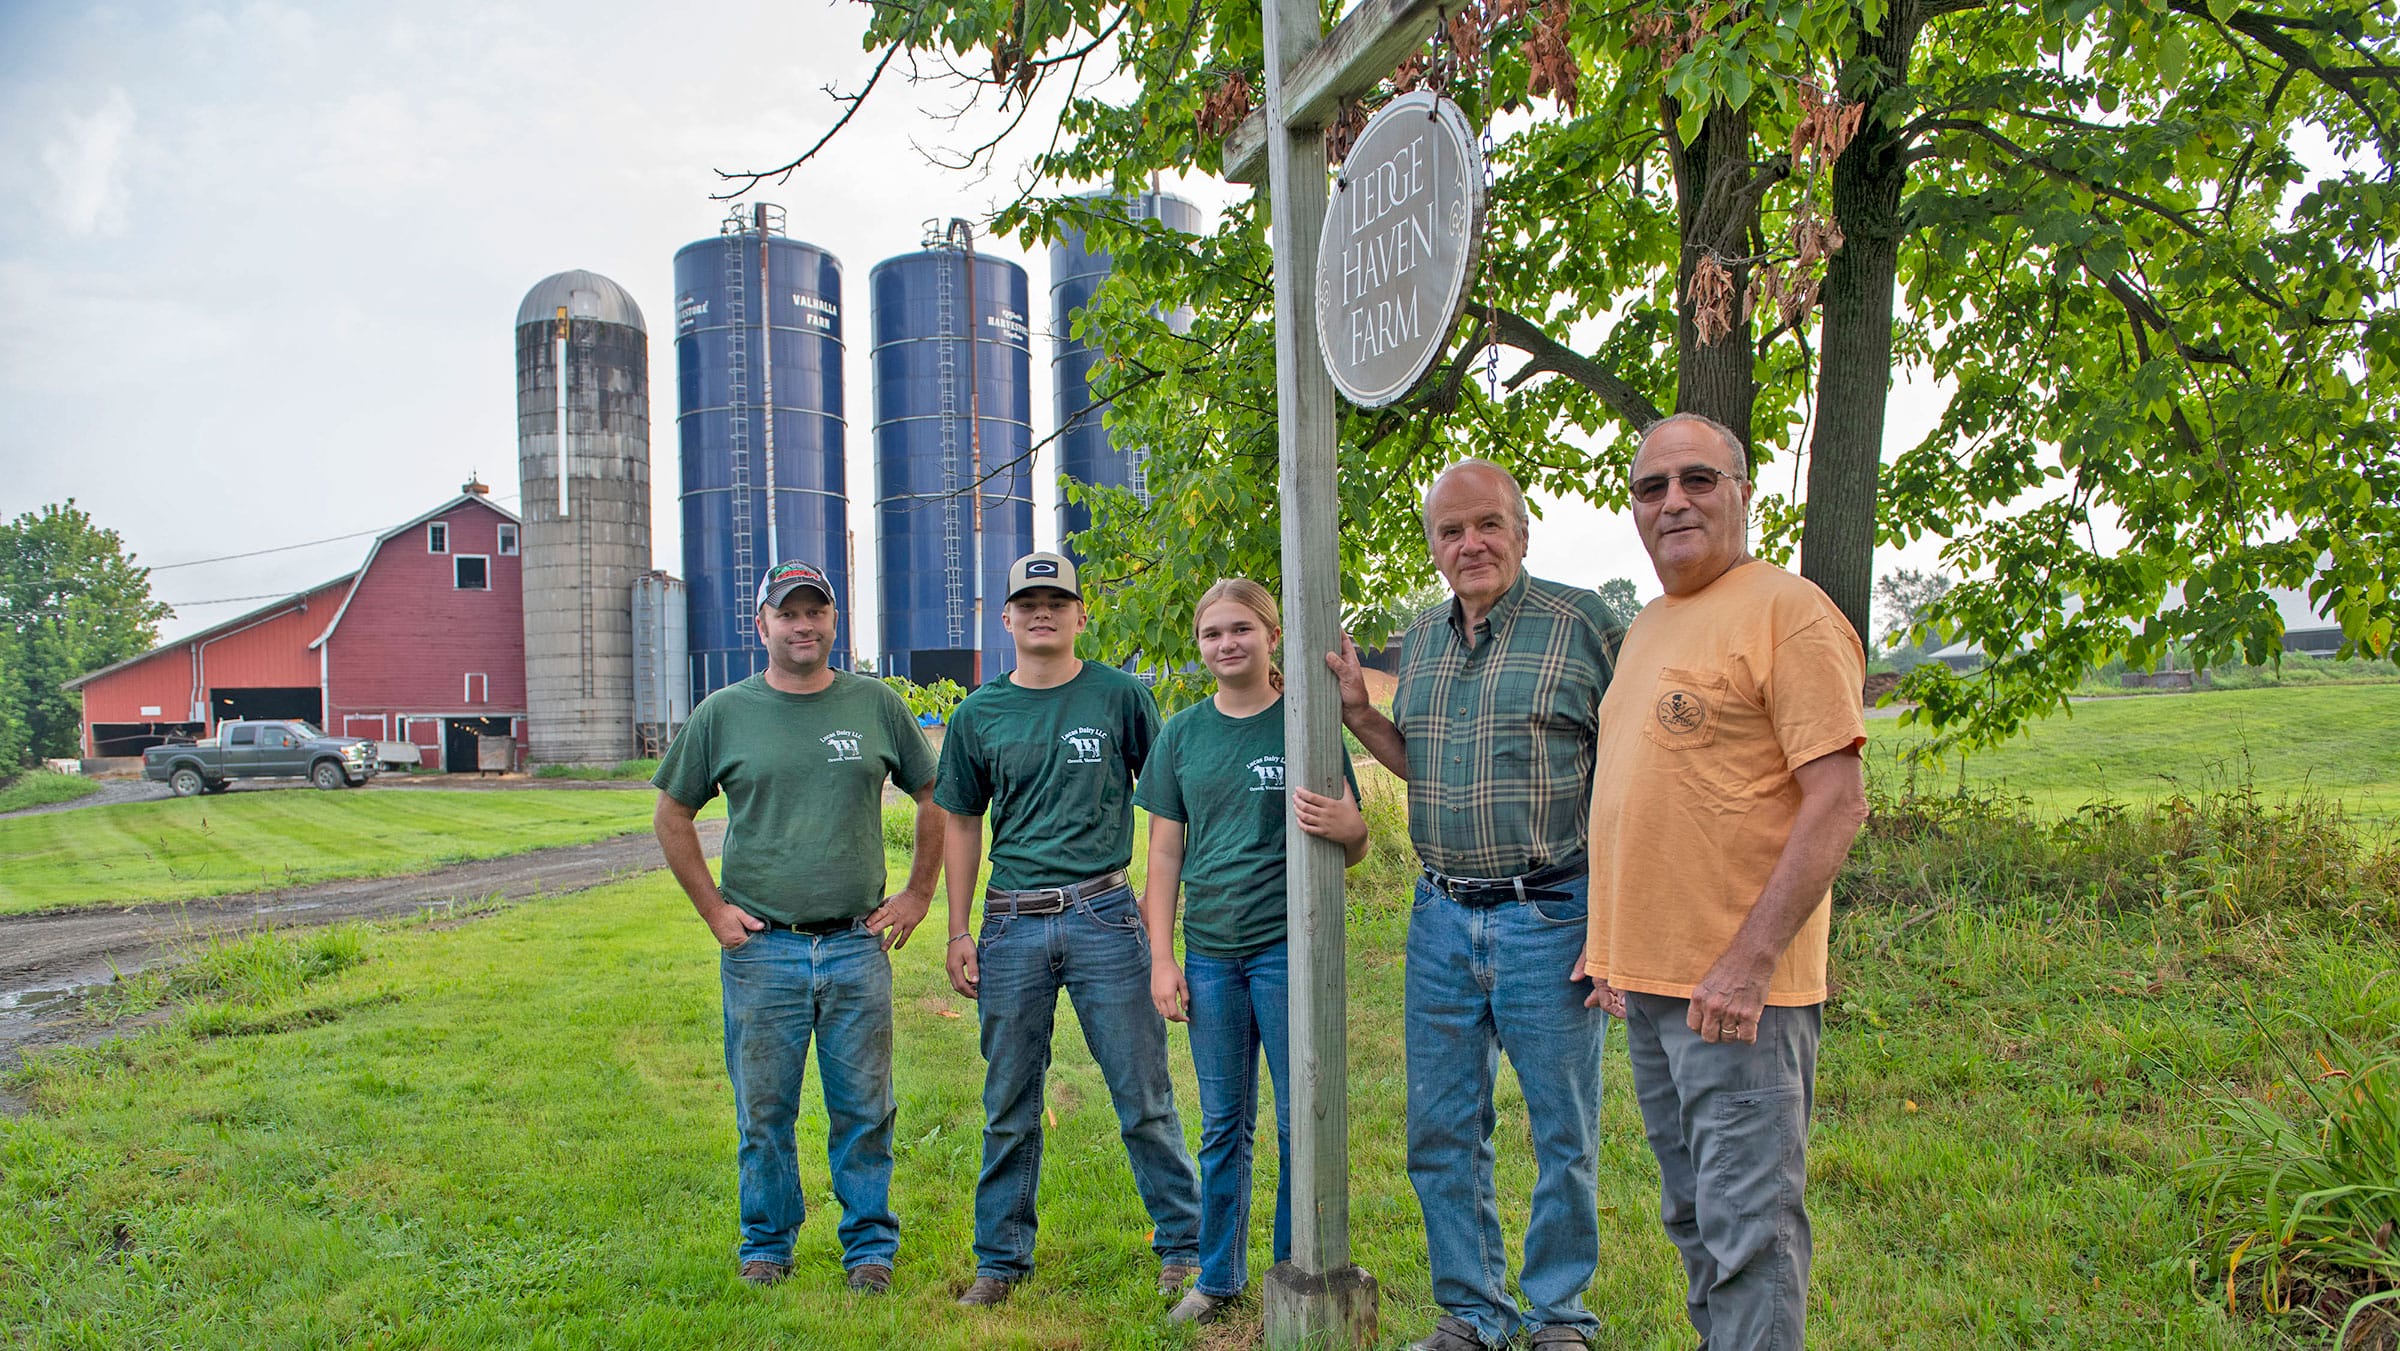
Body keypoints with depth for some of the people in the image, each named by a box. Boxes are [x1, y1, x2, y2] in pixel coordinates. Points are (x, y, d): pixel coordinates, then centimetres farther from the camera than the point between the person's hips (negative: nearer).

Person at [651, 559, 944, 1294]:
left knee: (864, 1109, 8)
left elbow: (935, 798, 13)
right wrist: (713, 909, 4)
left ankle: (870, 1247, 22)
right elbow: (672, 817, 11)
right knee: (765, 1111, 9)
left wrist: (918, 894, 7)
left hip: (858, 947, 0)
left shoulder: (877, 705, 4)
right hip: (761, 949, 0)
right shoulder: (723, 714, 3)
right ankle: (767, 1245, 26)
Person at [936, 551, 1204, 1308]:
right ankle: (1002, 1258, 24)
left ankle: (1182, 1246, 18)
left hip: (1103, 916, -2)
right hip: (1011, 924, 2)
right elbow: (962, 824, 13)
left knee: (1144, 1096, 3)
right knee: (1009, 1105, 11)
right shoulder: (979, 714, 8)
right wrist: (958, 931, 8)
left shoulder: (1119, 696, 2)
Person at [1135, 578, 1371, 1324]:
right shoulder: (1182, 733, 6)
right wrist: (1161, 959, 3)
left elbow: (1356, 846, 1)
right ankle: (1218, 1277, 26)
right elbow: (1165, 855, 9)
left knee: (1300, 1121, 4)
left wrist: (1344, 828, -23)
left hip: (1288, 946, -3)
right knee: (1222, 1124, 13)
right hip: (1210, 953, 3)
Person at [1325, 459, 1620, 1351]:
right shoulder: (1421, 641, 10)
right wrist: (1356, 713, 5)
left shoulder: (1579, 622, -7)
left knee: (1563, 1135, 9)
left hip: (1551, 917, -5)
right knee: (1442, 1135, 11)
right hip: (1442, 918, 5)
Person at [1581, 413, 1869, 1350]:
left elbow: (1837, 803, -16)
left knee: (1747, 1228, -3)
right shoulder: (1645, 628, 16)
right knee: (1692, 1219, 18)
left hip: (1737, 990, -8)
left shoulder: (1786, 612, -10)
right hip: (1648, 981, 9)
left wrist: (1747, 963, -20)